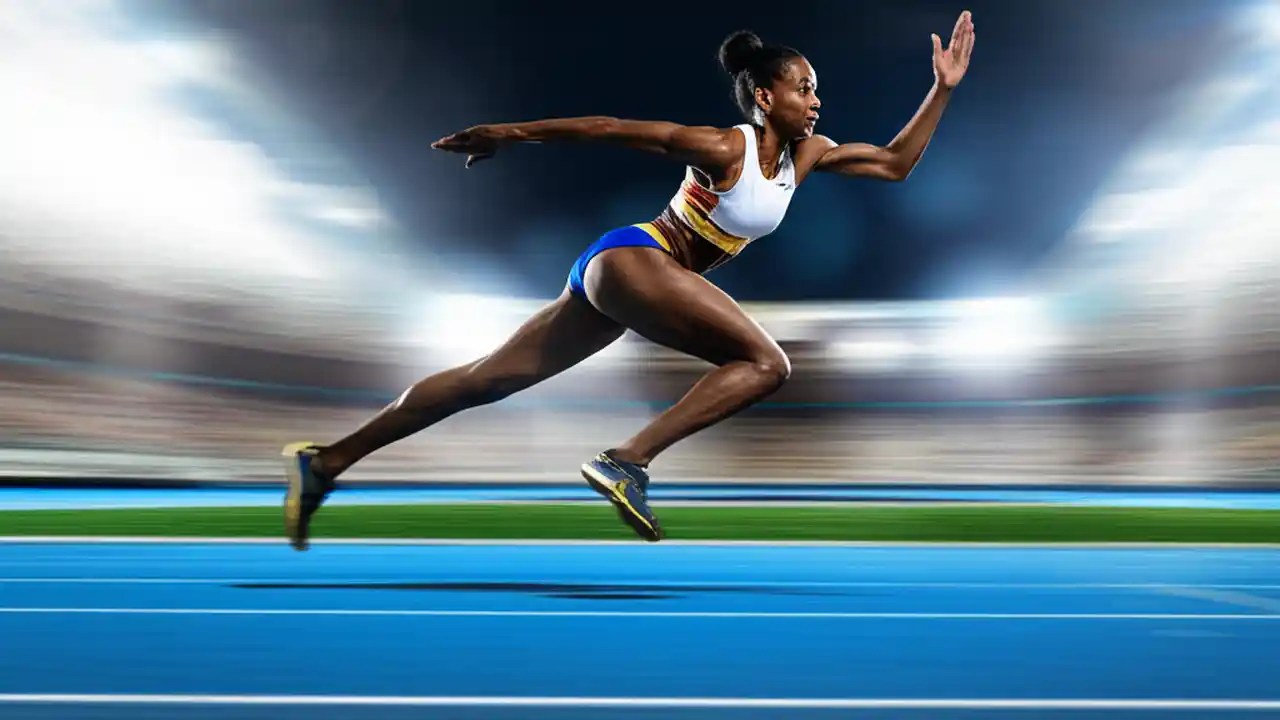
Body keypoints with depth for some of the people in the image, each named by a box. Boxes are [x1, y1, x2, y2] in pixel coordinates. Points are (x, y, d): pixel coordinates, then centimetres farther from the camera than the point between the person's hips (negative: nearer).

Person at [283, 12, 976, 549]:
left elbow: (895, 163, 17)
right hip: (628, 258, -9)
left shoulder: (806, 153, 10)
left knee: (489, 377, 7)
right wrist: (511, 132, -10)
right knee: (766, 362, -15)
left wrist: (943, 89, 13)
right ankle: (627, 462, -23)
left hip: (615, 272, 9)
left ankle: (324, 462, 11)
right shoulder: (723, 148, -13)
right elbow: (611, 127, -11)